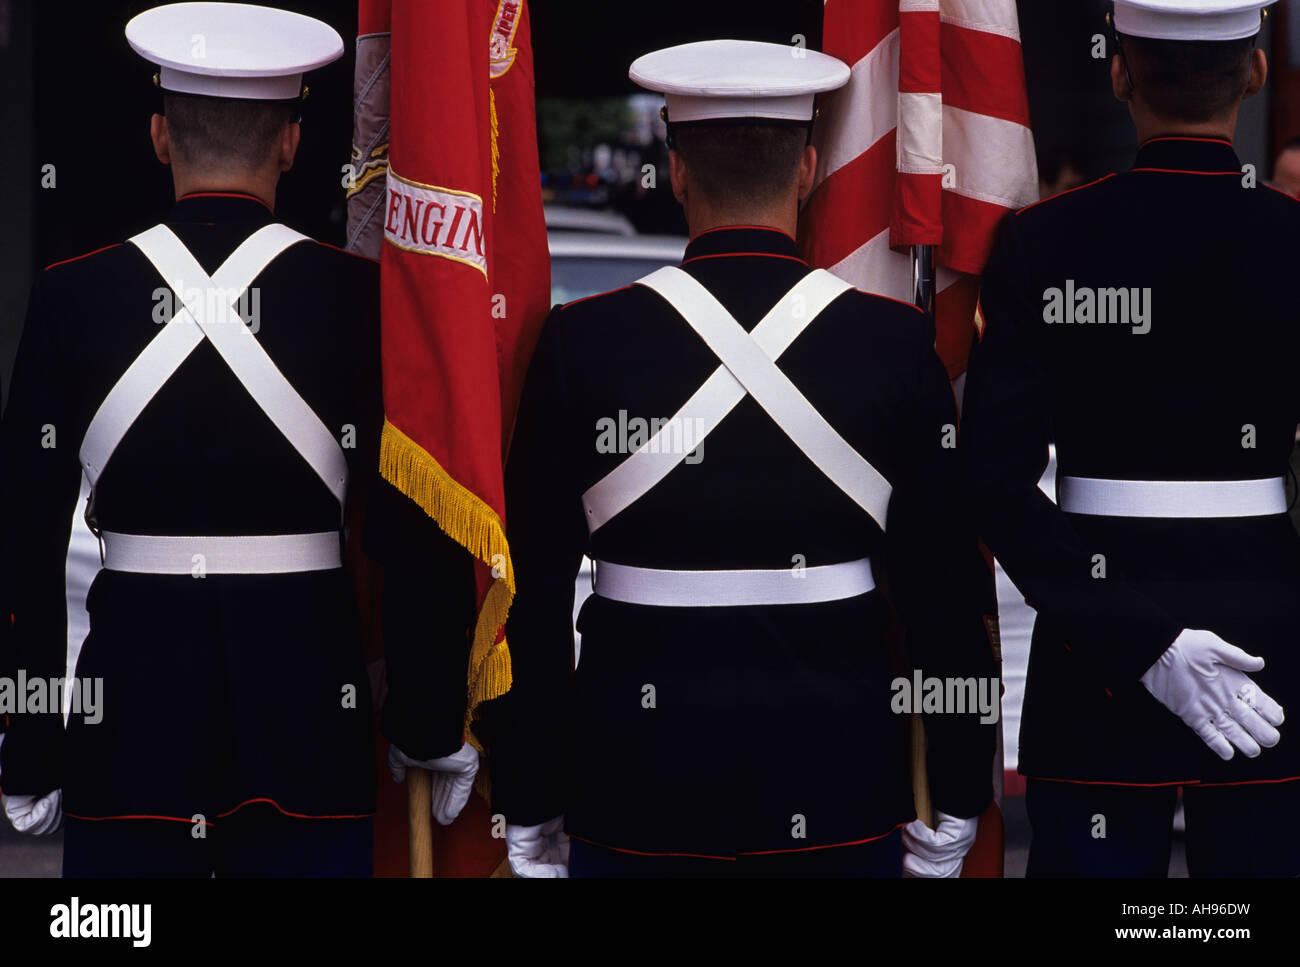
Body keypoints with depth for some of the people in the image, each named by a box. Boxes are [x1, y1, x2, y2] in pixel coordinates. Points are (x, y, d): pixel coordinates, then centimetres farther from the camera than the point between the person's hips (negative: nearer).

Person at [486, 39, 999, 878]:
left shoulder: (584, 342, -6)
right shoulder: (897, 342, -5)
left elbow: (533, 595, -4)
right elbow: (948, 593, -3)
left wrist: (529, 819, 5)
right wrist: (953, 812, 6)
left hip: (635, 800, 0)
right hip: (840, 796, 1)